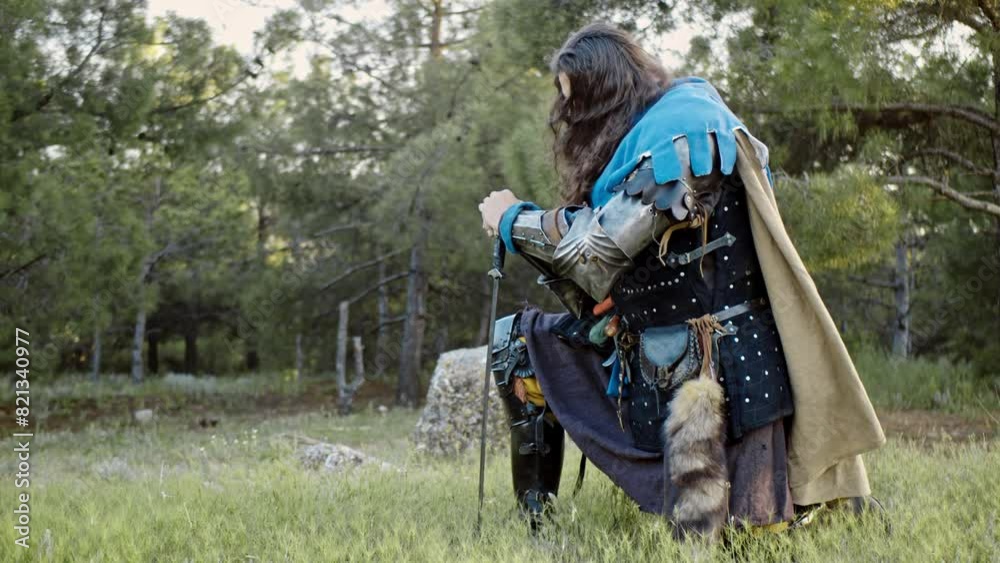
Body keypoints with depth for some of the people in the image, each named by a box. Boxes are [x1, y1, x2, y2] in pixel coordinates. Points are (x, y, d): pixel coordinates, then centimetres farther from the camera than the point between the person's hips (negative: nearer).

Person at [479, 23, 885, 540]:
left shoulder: (686, 123, -12)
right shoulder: (632, 141, 14)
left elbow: (607, 239, -20)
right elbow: (606, 287, 14)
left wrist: (514, 221, -5)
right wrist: (521, 232, 7)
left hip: (717, 369, -9)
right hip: (651, 369, 9)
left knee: (715, 539, -10)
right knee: (519, 339, 8)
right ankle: (533, 523, 14)